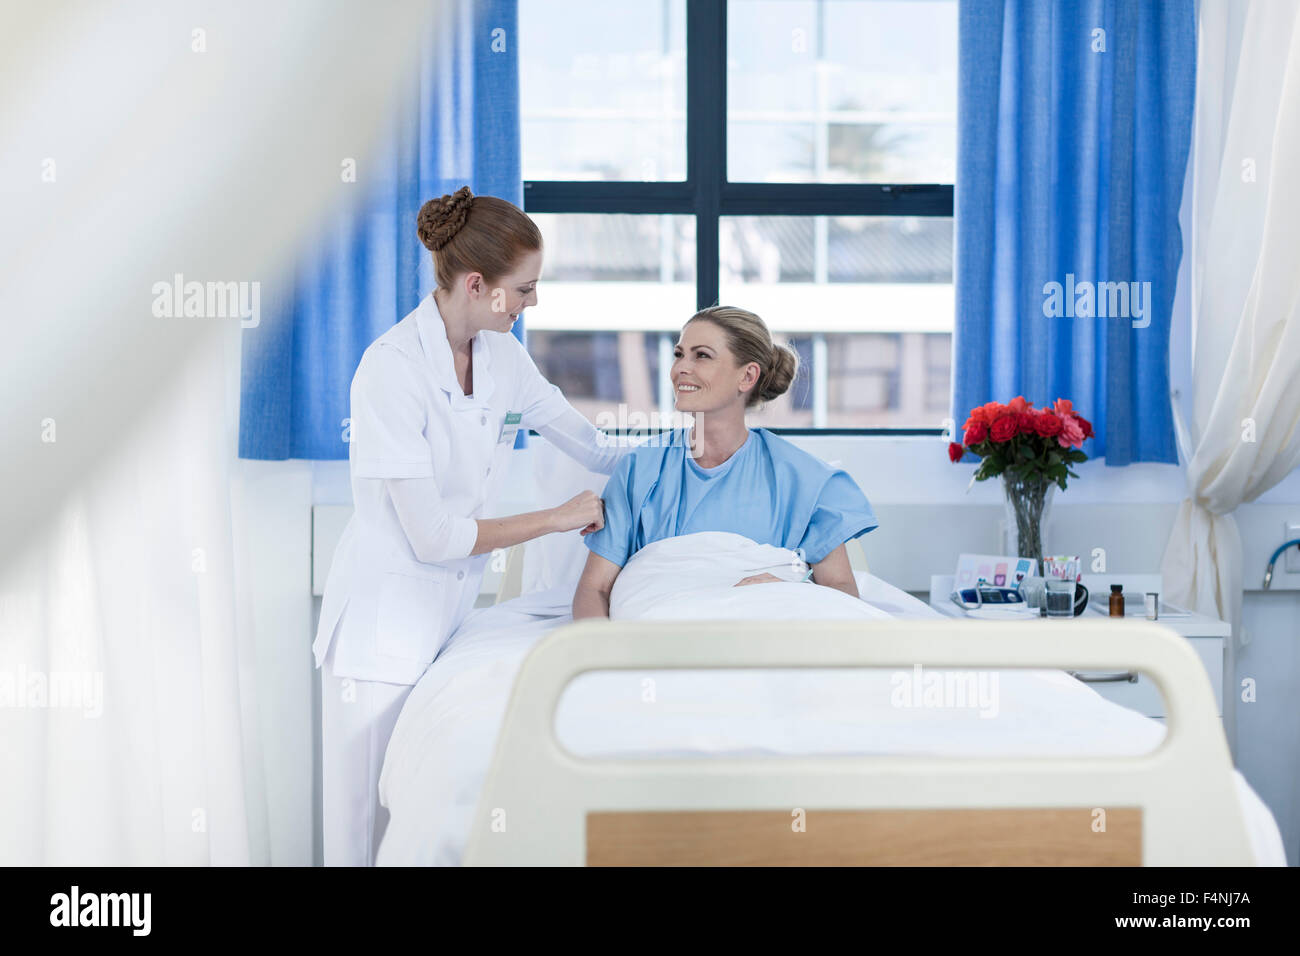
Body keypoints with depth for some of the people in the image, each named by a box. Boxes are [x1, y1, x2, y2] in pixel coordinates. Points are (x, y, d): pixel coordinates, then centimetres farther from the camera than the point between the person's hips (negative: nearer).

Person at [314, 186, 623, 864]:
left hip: (453, 605, 6)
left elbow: (601, 452, 15)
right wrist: (558, 518, -11)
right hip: (387, 614, -6)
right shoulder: (393, 368, -19)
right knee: (372, 821, 0)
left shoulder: (503, 355, 3)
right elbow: (432, 534, -20)